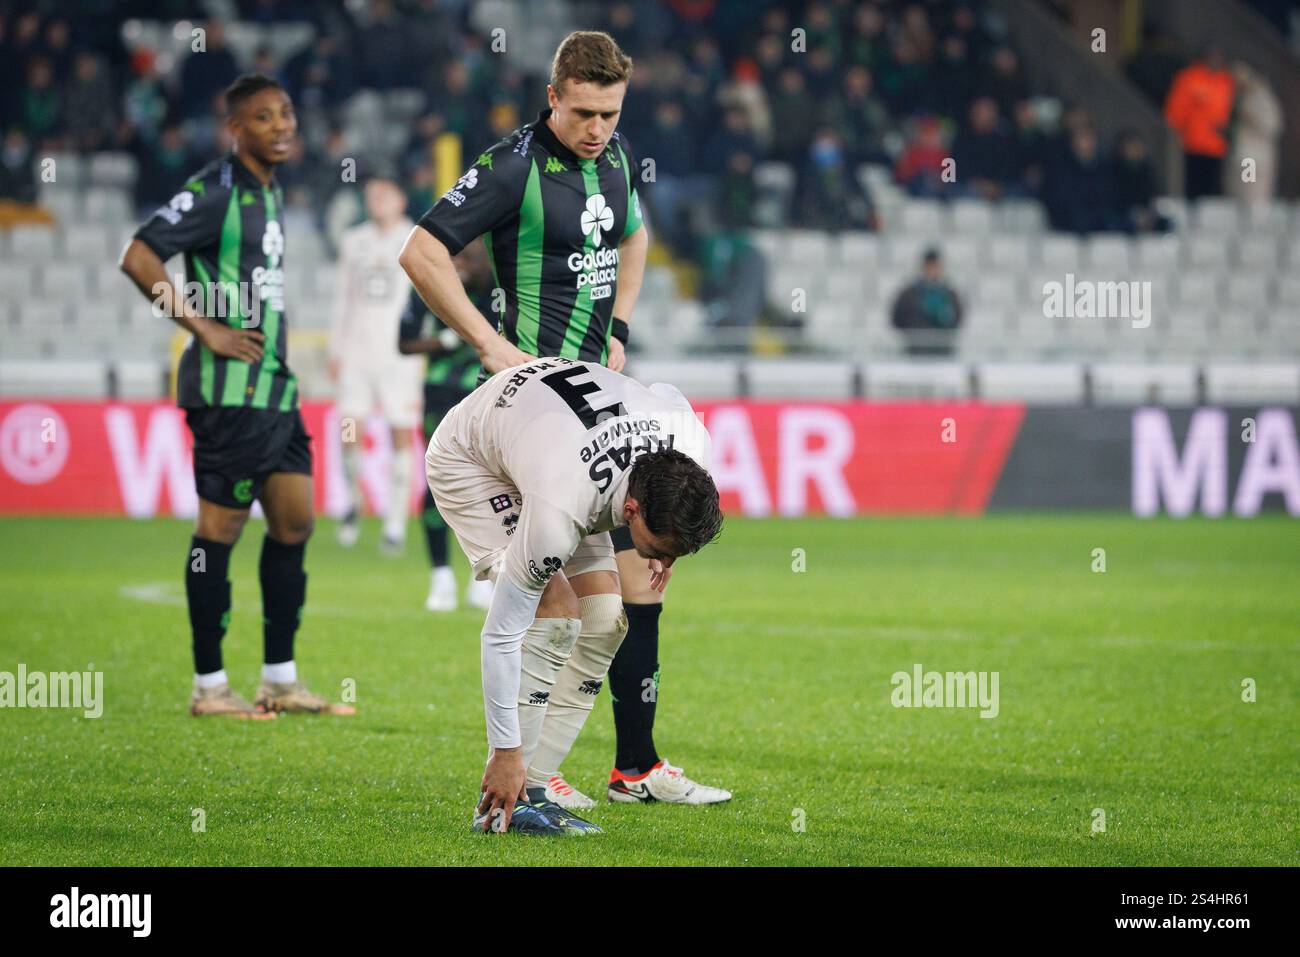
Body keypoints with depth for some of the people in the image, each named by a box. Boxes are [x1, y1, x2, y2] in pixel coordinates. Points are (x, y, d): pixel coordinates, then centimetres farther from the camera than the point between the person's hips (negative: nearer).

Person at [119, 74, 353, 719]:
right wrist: (206, 330, -17)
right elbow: (137, 259, -19)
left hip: (275, 386, 9)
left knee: (294, 522, 10)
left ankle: (280, 681, 18)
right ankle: (209, 686, 2)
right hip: (230, 387, -9)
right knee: (221, 527, -4)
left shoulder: (270, 192, 16)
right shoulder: (215, 192, -12)